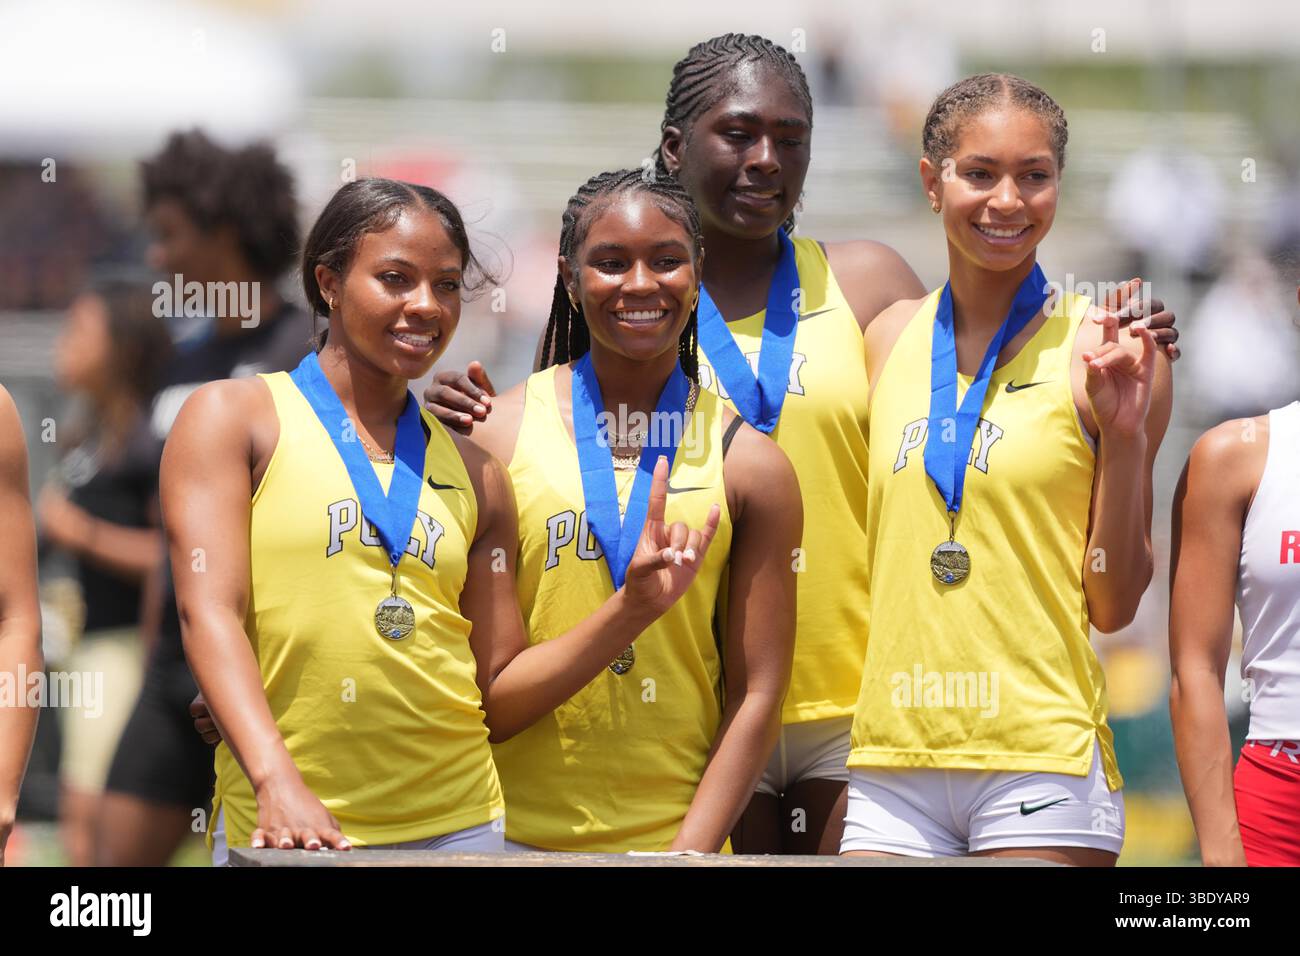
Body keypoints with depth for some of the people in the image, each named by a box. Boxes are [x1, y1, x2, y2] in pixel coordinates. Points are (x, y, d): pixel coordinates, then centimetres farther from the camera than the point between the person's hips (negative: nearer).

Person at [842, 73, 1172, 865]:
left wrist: (1124, 436, -11)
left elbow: (1114, 606, -2)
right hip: (892, 763, 4)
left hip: (1041, 762, -3)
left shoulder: (1101, 353, -2)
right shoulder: (892, 340, 9)